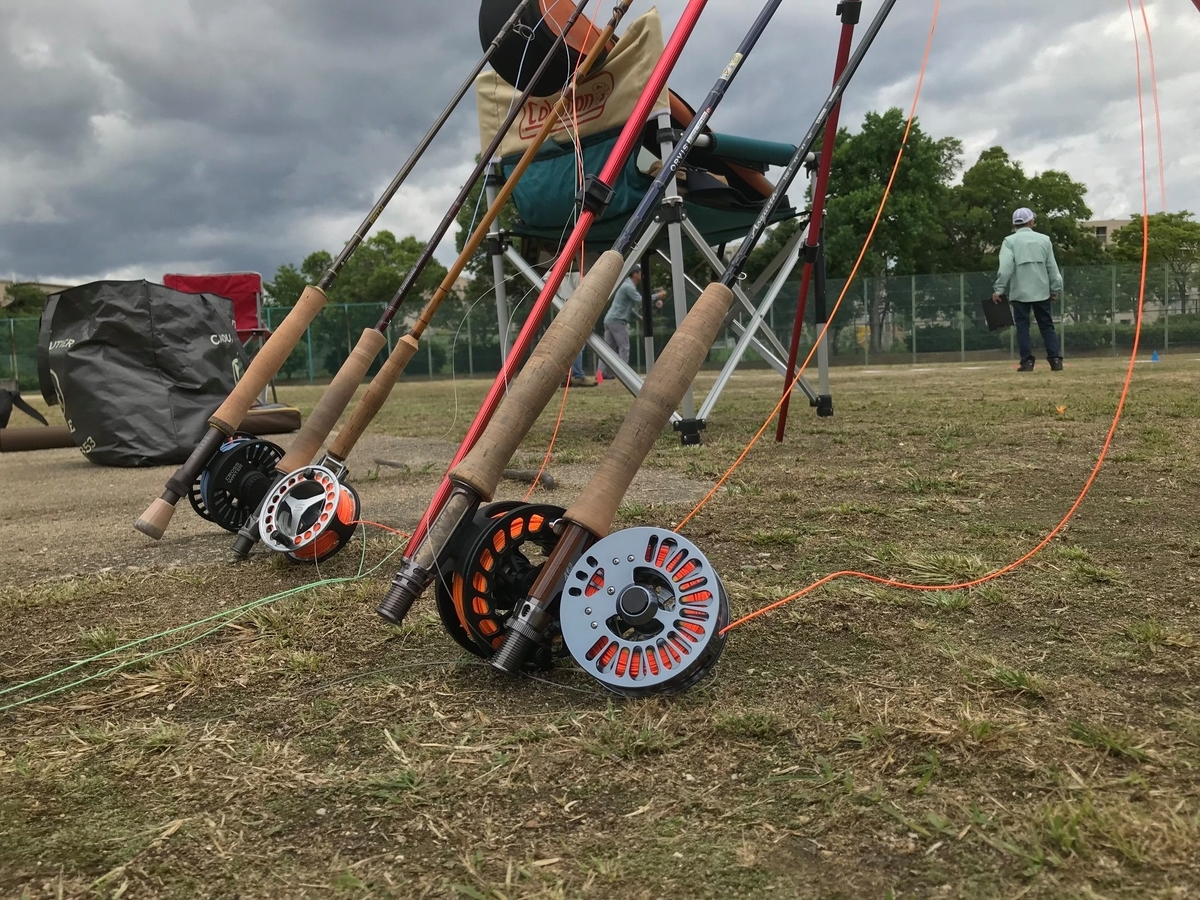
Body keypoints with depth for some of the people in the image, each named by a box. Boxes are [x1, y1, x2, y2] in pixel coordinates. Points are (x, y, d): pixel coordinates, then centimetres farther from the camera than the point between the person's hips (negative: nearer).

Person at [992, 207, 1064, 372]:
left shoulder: (1010, 241, -3)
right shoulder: (1044, 239, 7)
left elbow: (1005, 267, -14)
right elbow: (1052, 267, 7)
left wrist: (999, 290, -12)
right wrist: (1055, 289, 13)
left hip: (1019, 291, -2)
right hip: (1041, 290, 2)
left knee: (1022, 326, 2)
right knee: (1047, 326, 8)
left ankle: (1027, 361, -3)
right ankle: (1056, 360, 2)